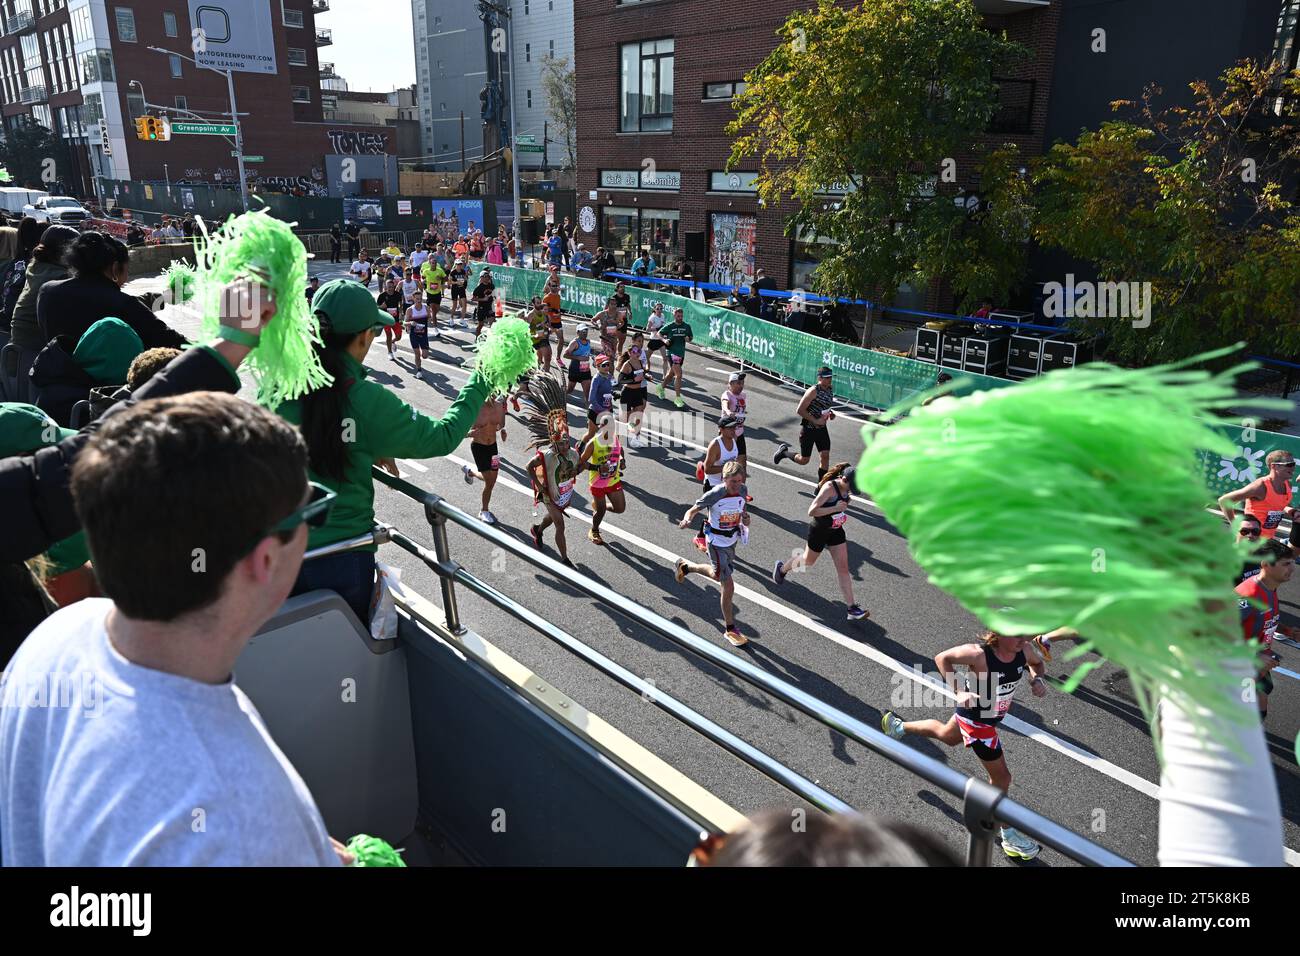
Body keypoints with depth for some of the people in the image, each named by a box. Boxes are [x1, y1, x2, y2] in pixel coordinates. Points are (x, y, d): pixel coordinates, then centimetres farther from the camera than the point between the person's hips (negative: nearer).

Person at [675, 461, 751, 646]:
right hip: (717, 542, -7)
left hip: (732, 540, 7)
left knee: (718, 575, 27)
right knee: (728, 586, -8)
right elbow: (693, 510, -17)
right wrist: (687, 521, -41)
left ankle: (686, 567, 53)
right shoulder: (714, 494, -25)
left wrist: (745, 520, -18)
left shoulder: (741, 490, -9)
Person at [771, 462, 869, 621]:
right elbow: (811, 512, -34)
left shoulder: (845, 487, -7)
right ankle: (782, 568, 50)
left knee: (843, 568, 2)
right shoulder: (829, 488, -30)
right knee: (808, 561, 19)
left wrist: (847, 500, -1)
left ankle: (852, 608, 3)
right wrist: (835, 508, -36)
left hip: (836, 531, 6)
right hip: (819, 531, -6)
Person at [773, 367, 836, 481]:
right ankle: (784, 451, 30)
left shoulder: (830, 390, 4)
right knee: (804, 460, 3)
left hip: (822, 428, 7)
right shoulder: (813, 391, -20)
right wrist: (816, 421, -23)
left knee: (825, 456, -1)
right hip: (808, 429, -7)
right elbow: (799, 410, -22)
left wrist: (830, 413, 2)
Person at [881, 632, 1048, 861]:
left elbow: (1036, 663, 8)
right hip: (976, 722, -7)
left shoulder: (1024, 651, -17)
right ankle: (1008, 835, 26)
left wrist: (1037, 679, -14)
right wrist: (958, 692, -27)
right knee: (1001, 777, 4)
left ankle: (898, 726, 58)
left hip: (993, 716, 8)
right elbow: (942, 658, -21)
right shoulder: (979, 654, -35)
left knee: (947, 736, 35)